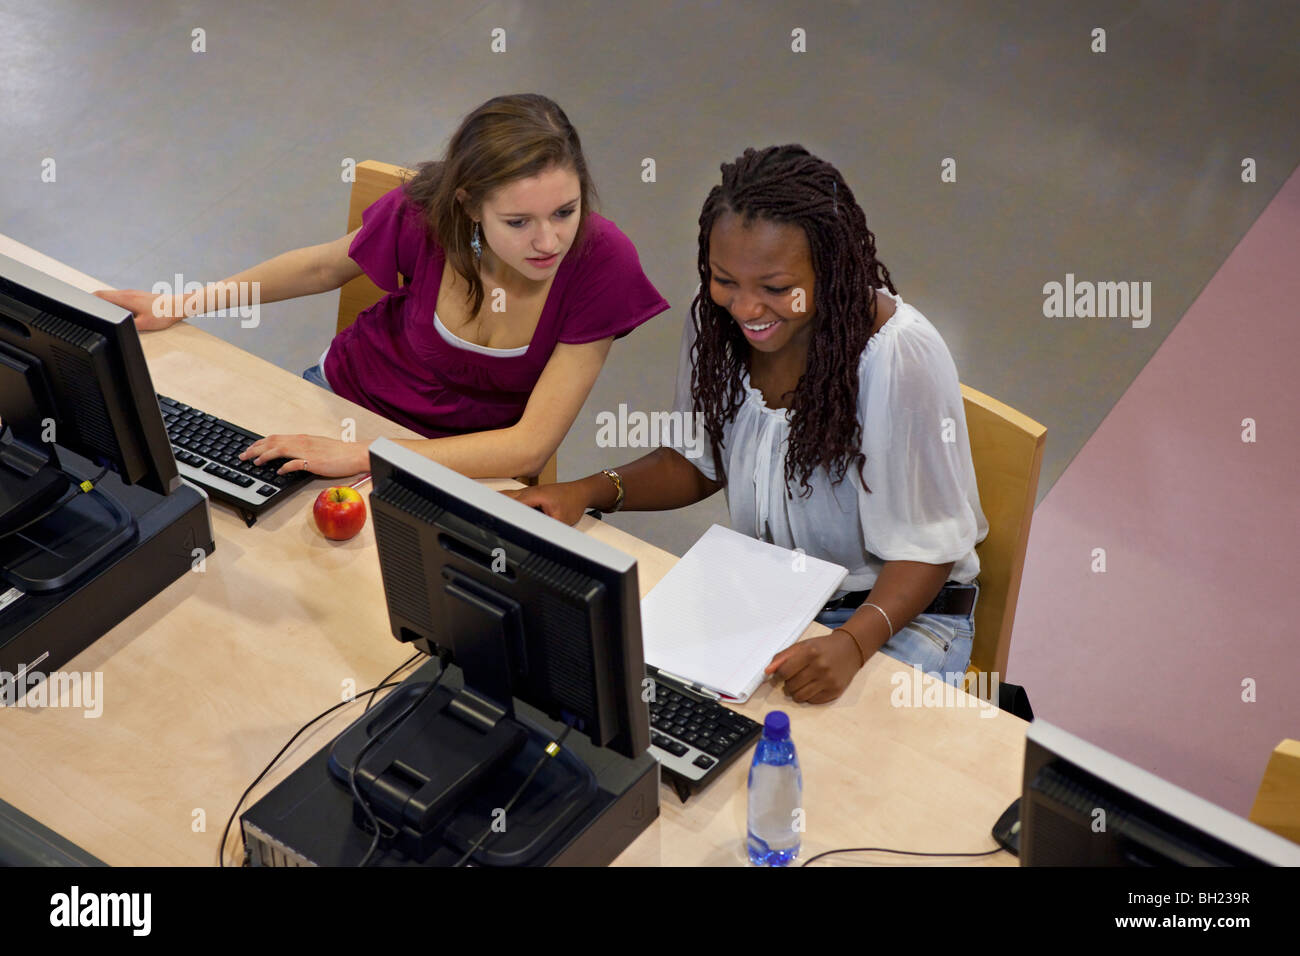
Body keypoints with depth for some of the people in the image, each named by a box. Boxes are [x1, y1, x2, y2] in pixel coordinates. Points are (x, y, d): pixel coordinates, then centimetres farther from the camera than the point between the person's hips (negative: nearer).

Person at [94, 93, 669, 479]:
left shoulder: (602, 263, -28)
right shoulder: (425, 214, -24)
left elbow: (531, 445, -26)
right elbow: (324, 267, 0)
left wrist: (361, 456, -32)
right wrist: (178, 306, 3)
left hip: (468, 458, -2)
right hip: (350, 390, 2)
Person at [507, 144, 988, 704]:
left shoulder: (902, 354, -24)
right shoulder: (716, 316, -8)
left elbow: (927, 546, -18)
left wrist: (853, 642, -35)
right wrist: (588, 492, -7)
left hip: (900, 610, -5)